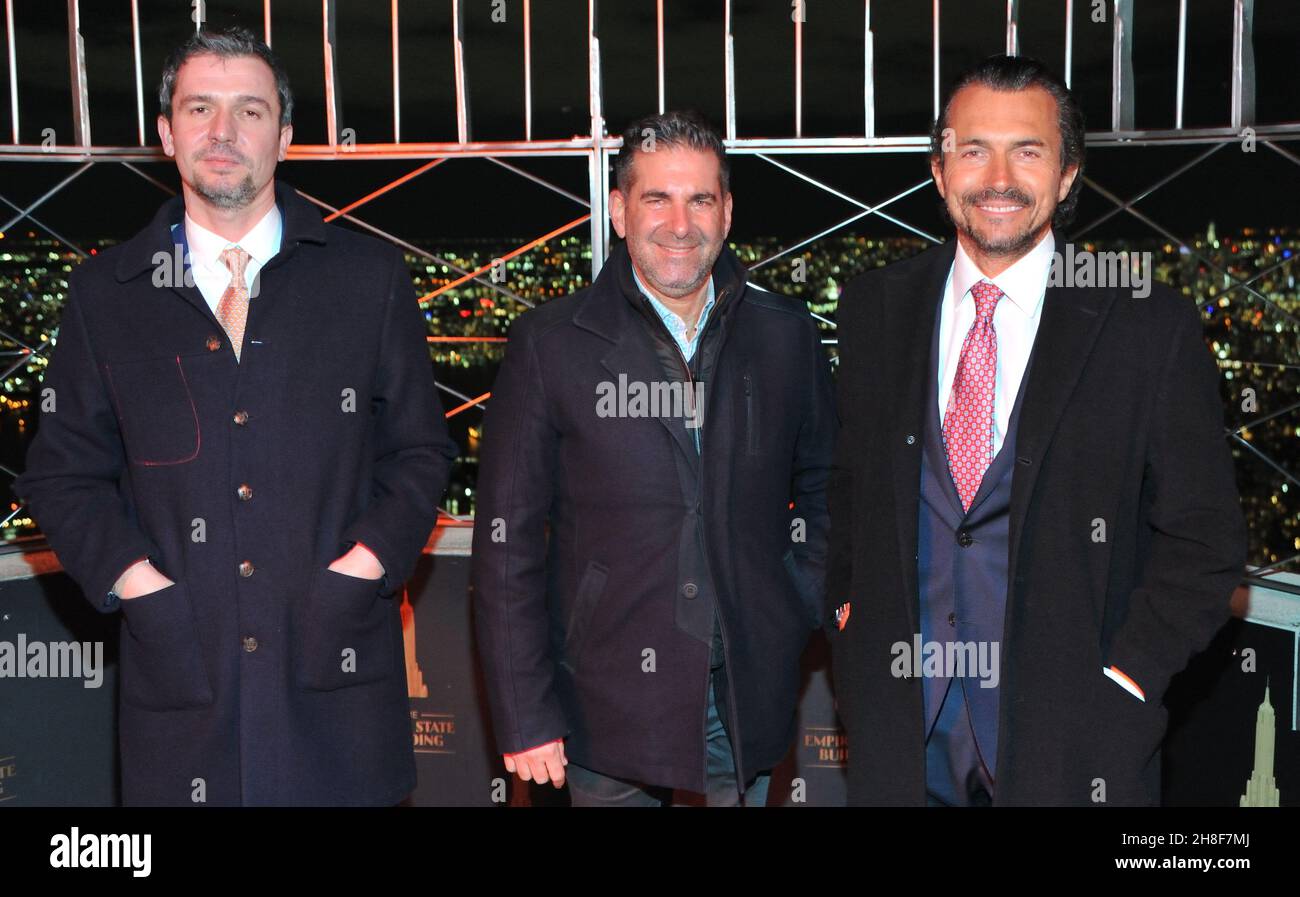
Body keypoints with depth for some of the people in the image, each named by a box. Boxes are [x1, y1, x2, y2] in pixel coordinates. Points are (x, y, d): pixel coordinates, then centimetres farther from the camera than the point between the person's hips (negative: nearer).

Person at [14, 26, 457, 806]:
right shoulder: (104, 294, 6)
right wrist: (134, 580, -6)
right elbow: (64, 472, 8)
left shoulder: (370, 278, 4)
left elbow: (420, 449, 5)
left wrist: (362, 567, -8)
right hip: (181, 675, 1)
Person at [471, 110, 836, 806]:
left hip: (750, 702, 2)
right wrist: (524, 716, -8)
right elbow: (507, 538, -6)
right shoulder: (549, 343, -6)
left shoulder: (785, 335, 3)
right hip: (609, 709, -2)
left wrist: (809, 605, 2)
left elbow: (824, 486, 17)